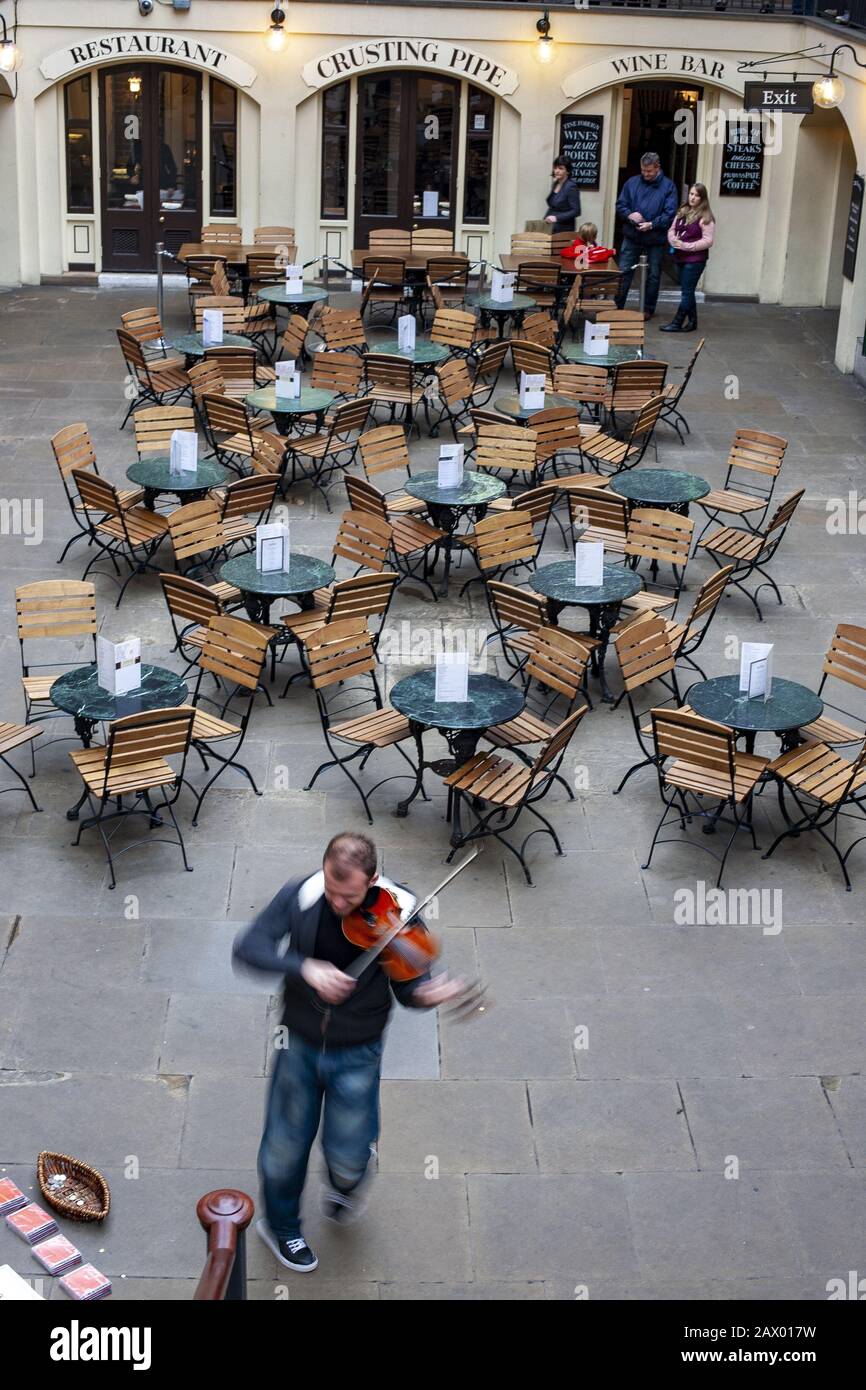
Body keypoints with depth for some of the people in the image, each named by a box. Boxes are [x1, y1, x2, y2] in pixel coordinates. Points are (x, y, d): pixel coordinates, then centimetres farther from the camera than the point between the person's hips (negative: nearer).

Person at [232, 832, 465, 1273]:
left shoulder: (397, 912, -19)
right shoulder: (301, 895, -17)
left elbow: (406, 987, -16)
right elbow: (248, 947, -20)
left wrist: (430, 992, -40)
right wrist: (304, 967, -36)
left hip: (357, 1053, -1)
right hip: (300, 1043, 1)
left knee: (347, 1157, 1)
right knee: (285, 1146, 14)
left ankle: (345, 1185, 41)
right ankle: (280, 1225, 44)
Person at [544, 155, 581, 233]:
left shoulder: (571, 187, -13)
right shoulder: (556, 184, 10)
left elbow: (576, 211, -18)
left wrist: (557, 218, -26)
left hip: (564, 230, -7)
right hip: (551, 228, 7)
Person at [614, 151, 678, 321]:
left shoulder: (668, 186, -4)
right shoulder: (632, 183, 3)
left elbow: (669, 213, -9)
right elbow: (620, 205, 7)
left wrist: (652, 224, -22)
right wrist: (629, 214, -14)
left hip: (655, 238, -2)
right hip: (632, 236, 2)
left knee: (653, 275, 8)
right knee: (624, 272, 1)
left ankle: (648, 309, 20)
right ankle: (617, 306, 9)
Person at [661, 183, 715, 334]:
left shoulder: (705, 217, -11)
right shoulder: (682, 212, 10)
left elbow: (708, 241, -15)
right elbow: (672, 230, 14)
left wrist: (686, 246, -19)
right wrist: (673, 240, -9)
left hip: (695, 260, -7)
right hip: (680, 258, 7)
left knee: (686, 292, -2)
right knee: (687, 291, 14)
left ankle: (677, 323, 2)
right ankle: (692, 321, 23)